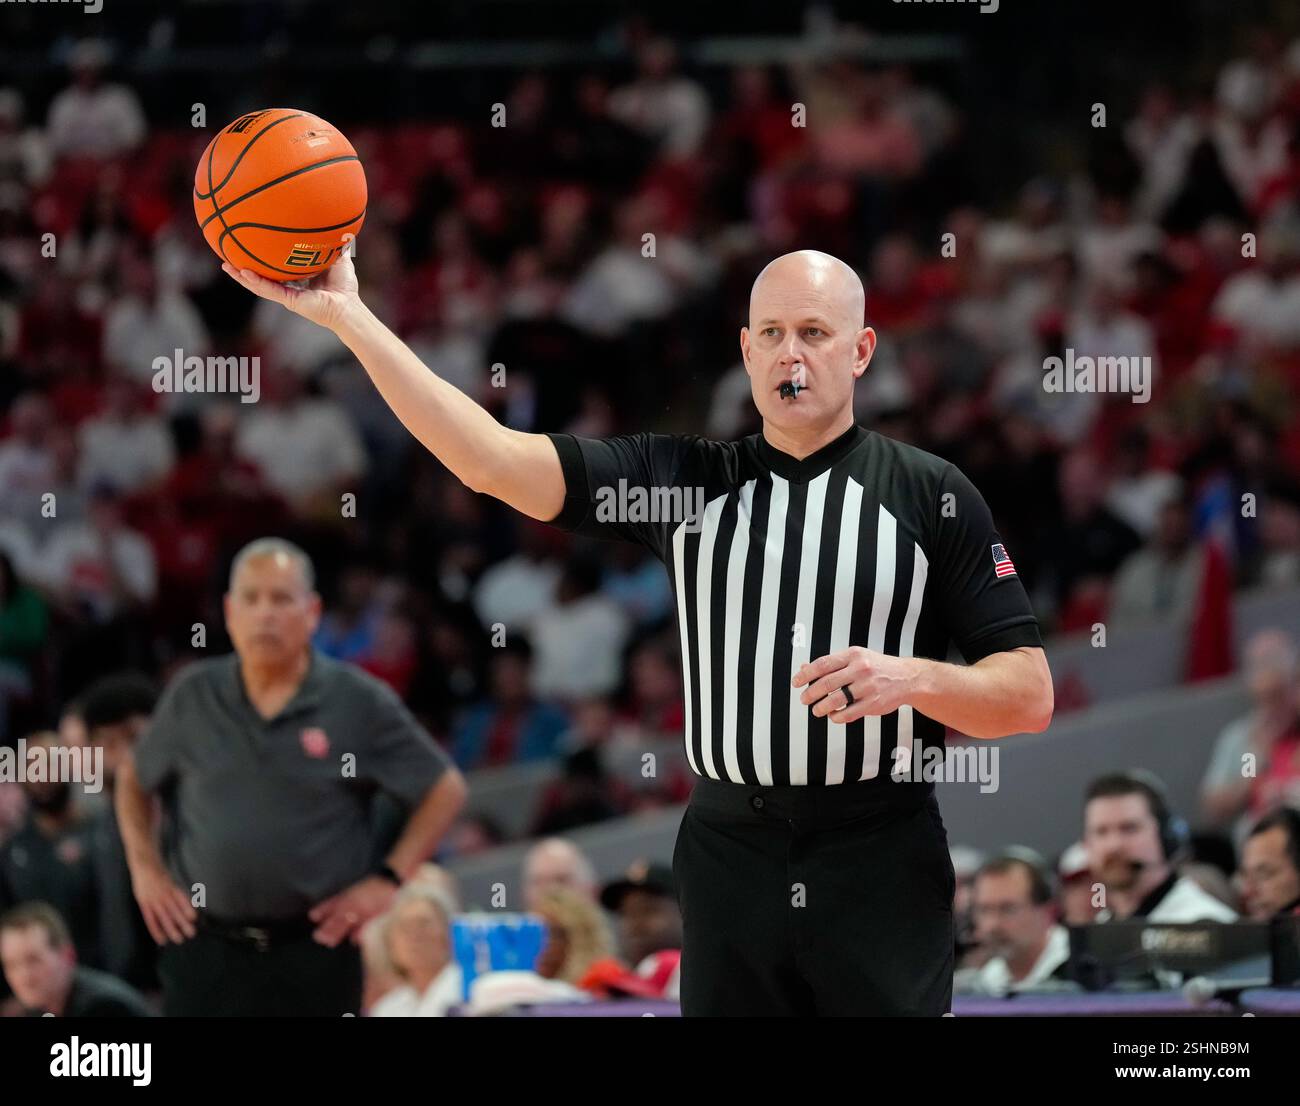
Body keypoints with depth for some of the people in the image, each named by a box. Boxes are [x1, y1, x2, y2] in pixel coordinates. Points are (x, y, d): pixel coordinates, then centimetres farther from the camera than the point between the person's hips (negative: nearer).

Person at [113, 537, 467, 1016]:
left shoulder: (359, 702, -2)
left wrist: (388, 879, -3)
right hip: (205, 951, 1)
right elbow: (133, 778, 21)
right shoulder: (192, 697, 5)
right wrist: (145, 869, 9)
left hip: (316, 954, -1)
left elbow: (445, 789, 5)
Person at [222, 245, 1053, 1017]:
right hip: (731, 851, 2)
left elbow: (1030, 697, 0)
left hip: (881, 864, -2)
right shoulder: (687, 477, 8)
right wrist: (349, 318, -8)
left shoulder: (932, 494, 2)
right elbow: (495, 460, -1)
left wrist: (911, 677, -20)